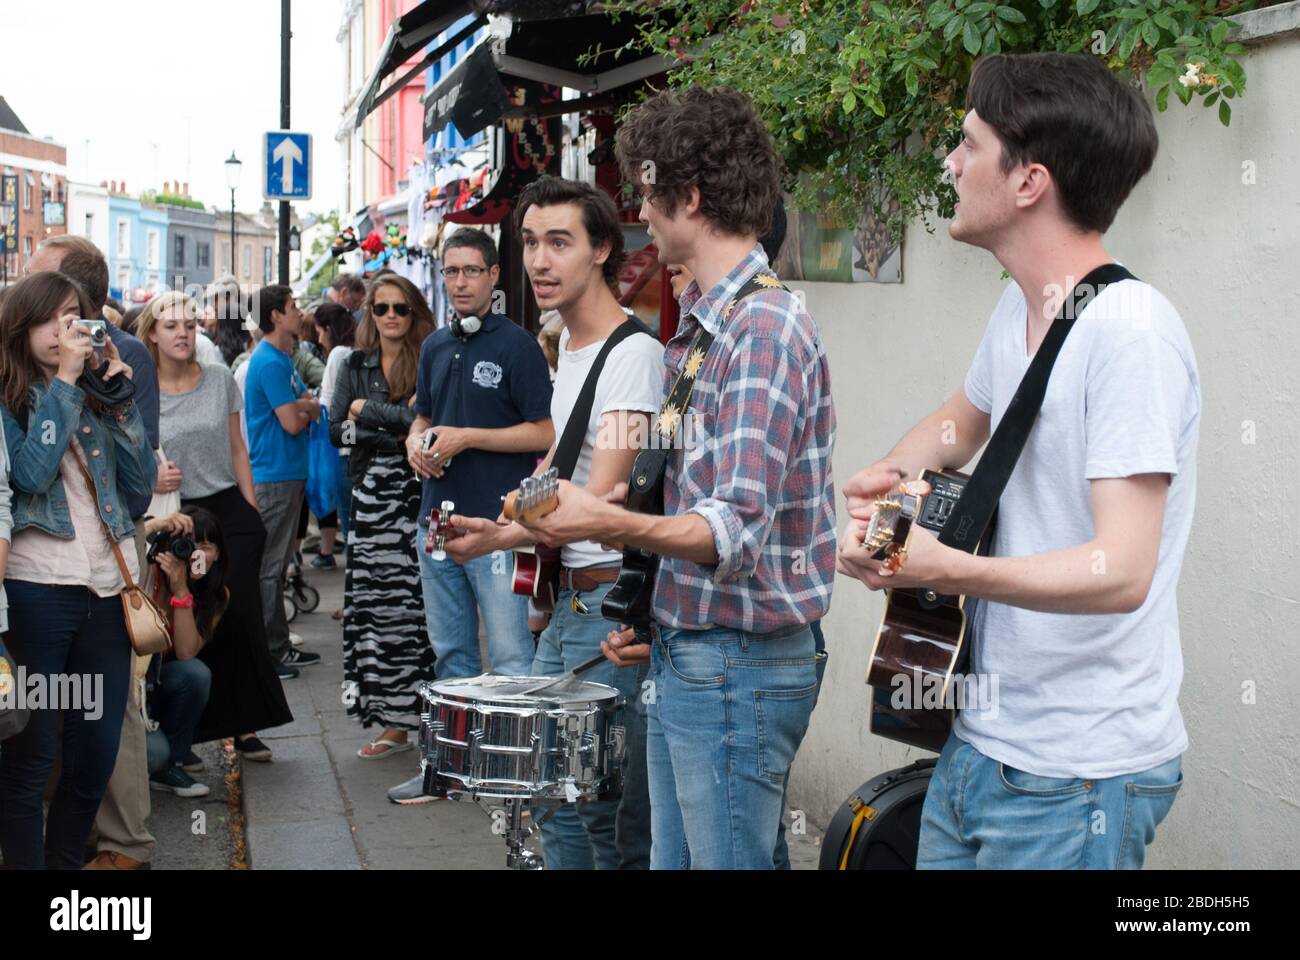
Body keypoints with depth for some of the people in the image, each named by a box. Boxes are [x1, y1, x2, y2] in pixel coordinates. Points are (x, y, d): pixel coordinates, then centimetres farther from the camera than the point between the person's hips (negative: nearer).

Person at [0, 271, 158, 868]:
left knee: (97, 755, 9)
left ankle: (68, 862, 25)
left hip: (108, 589, 5)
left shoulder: (97, 396, 14)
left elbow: (141, 485, 7)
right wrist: (64, 381, -13)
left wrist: (120, 399, -1)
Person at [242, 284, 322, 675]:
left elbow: (308, 404, 16)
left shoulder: (283, 359, 16)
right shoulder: (270, 362, -16)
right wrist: (310, 410, 1)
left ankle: (277, 647, 22)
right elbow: (292, 423, -20)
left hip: (287, 472, 10)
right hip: (274, 477, -10)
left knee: (276, 566, 14)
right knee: (267, 568, -5)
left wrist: (304, 409, -7)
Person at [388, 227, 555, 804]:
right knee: (451, 651, 16)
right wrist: (418, 442, 2)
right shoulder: (435, 347, 14)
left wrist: (466, 438, -15)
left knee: (510, 658, -5)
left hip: (496, 522, -7)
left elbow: (545, 433, -12)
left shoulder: (516, 345, -7)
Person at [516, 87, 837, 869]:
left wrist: (609, 524, -31)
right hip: (683, 657, 10)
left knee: (727, 859, 1)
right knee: (671, 858, 17)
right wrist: (659, 620, 12)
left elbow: (737, 533, -24)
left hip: (739, 666, -10)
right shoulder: (701, 326, 14)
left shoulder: (764, 330, -18)